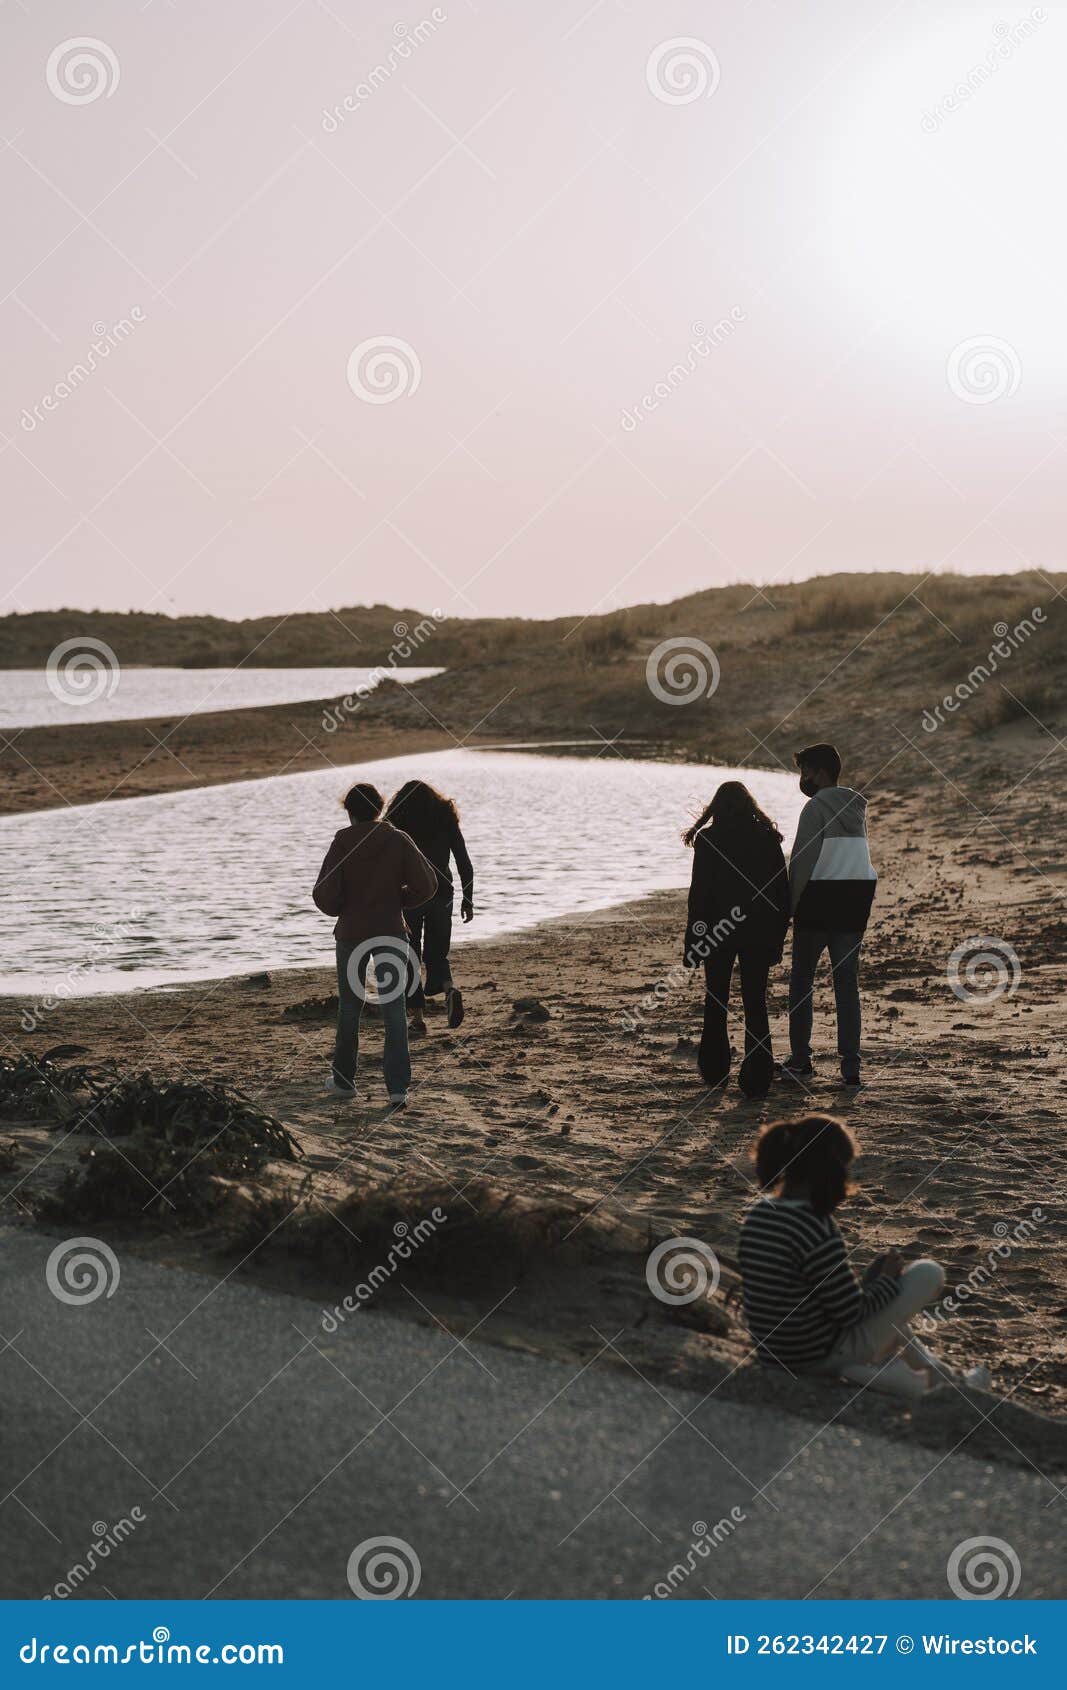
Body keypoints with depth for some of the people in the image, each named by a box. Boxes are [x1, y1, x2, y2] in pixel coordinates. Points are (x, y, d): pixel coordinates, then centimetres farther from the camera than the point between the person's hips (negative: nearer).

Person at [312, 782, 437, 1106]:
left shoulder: (341, 845, -8)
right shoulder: (398, 841, -4)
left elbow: (324, 896, -12)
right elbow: (426, 884, -8)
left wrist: (341, 910, 9)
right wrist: (398, 900, 8)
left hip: (351, 934, 0)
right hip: (391, 933, 0)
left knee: (349, 1006, 15)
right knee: (394, 1008, 1)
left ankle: (343, 1080, 26)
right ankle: (398, 1086, -8)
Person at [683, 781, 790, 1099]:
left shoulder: (708, 840, -7)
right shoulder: (768, 838, 1)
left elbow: (699, 893, -8)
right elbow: (783, 891, 3)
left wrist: (693, 940, -3)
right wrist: (778, 935, 11)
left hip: (717, 929, -2)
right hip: (760, 931, 2)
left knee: (716, 1002, 16)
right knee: (756, 1004, 5)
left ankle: (715, 1072, 25)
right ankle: (756, 1080, -1)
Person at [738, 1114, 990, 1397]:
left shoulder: (757, 1214, -1)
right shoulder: (818, 1230, -26)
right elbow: (852, 1314, -18)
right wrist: (889, 1279, 0)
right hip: (825, 1357, -8)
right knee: (930, 1273, 2)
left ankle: (944, 1378, 40)